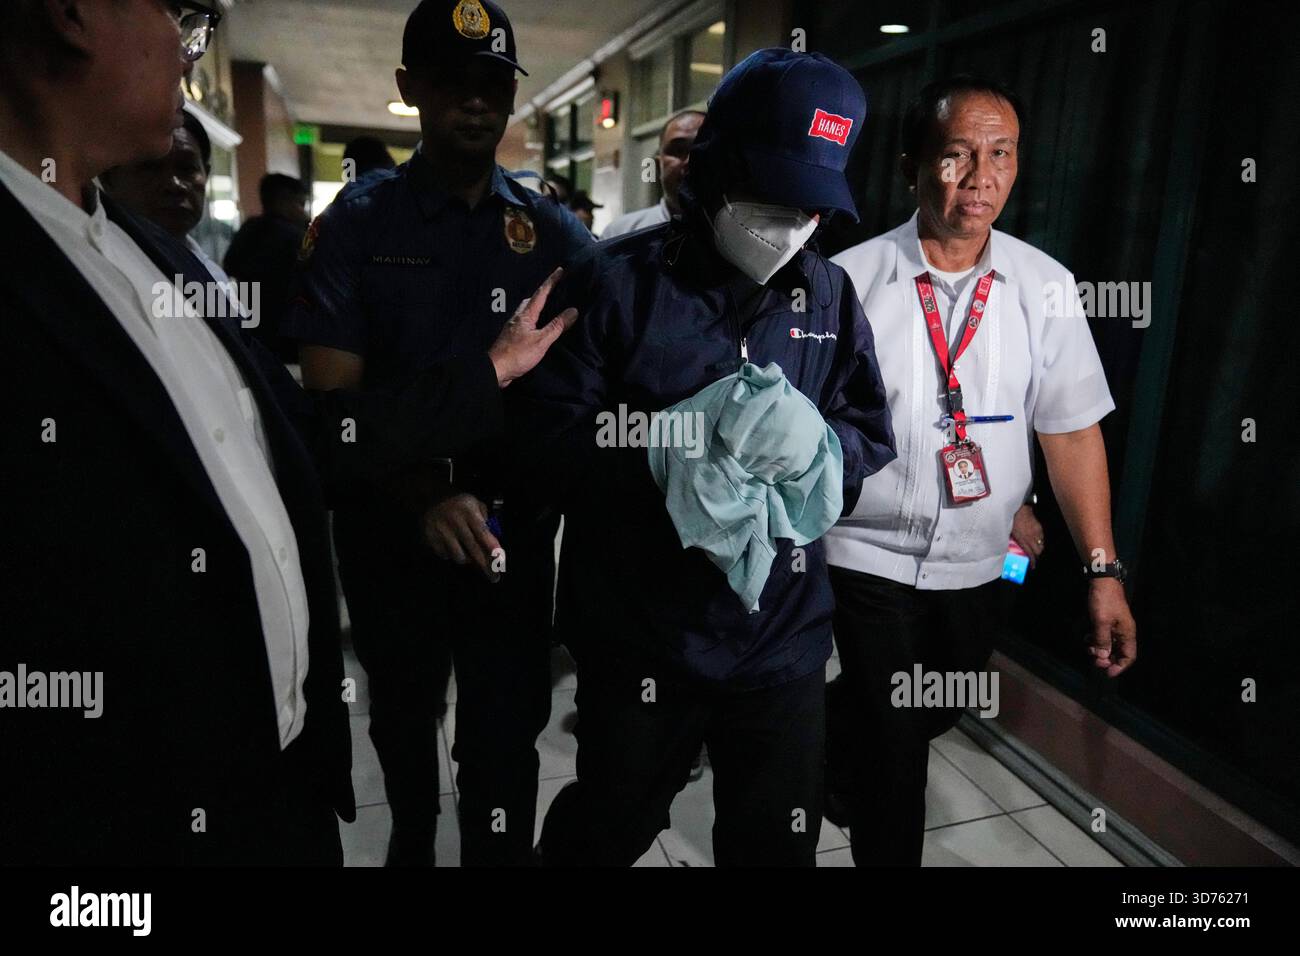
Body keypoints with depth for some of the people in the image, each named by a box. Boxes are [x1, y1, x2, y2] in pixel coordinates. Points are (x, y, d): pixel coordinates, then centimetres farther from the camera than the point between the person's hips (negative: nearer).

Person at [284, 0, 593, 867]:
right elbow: (333, 400, -10)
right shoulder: (357, 225, -3)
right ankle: (411, 837, 53)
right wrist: (427, 499, -26)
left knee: (505, 742, 8)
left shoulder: (555, 233, 0)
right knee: (402, 718, 24)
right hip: (389, 531, 1)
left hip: (514, 534, -1)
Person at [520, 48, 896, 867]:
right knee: (608, 830, 20)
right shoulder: (615, 280, -9)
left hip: (786, 637, 4)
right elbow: (548, 435, -12)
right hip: (640, 634, -3)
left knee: (781, 841, 21)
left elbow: (871, 439, 4)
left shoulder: (830, 295, 4)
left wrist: (814, 441, -19)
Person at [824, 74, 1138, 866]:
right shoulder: (850, 279, -11)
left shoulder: (1043, 284, -4)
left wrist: (1103, 569, -3)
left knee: (931, 718, 24)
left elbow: (1072, 429, -1)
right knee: (895, 745, 5)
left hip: (978, 564, 4)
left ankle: (835, 763, 55)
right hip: (871, 556, -4)